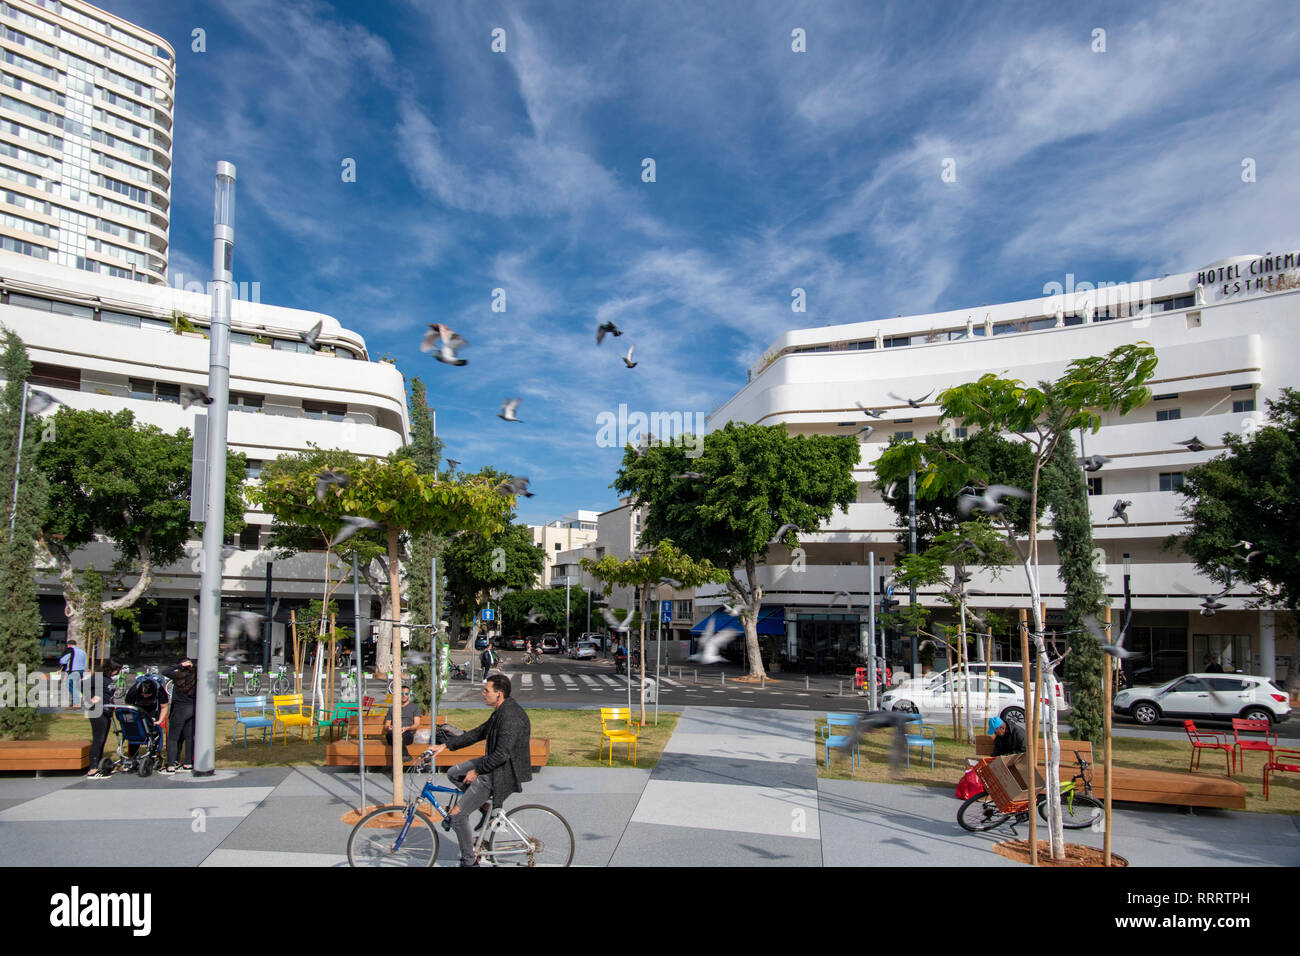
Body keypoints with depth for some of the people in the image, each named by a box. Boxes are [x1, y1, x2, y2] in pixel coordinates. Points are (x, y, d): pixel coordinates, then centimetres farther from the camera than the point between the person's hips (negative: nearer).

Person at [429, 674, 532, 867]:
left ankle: (469, 862, 13)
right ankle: (486, 806, 16)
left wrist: (476, 771, -15)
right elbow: (478, 733, 15)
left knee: (457, 814, -2)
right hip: (496, 765, 10)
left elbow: (501, 755, -27)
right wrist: (445, 746, 12)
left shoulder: (510, 717, -25)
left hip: (503, 774, -10)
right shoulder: (501, 712, 8)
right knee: (453, 773, 17)